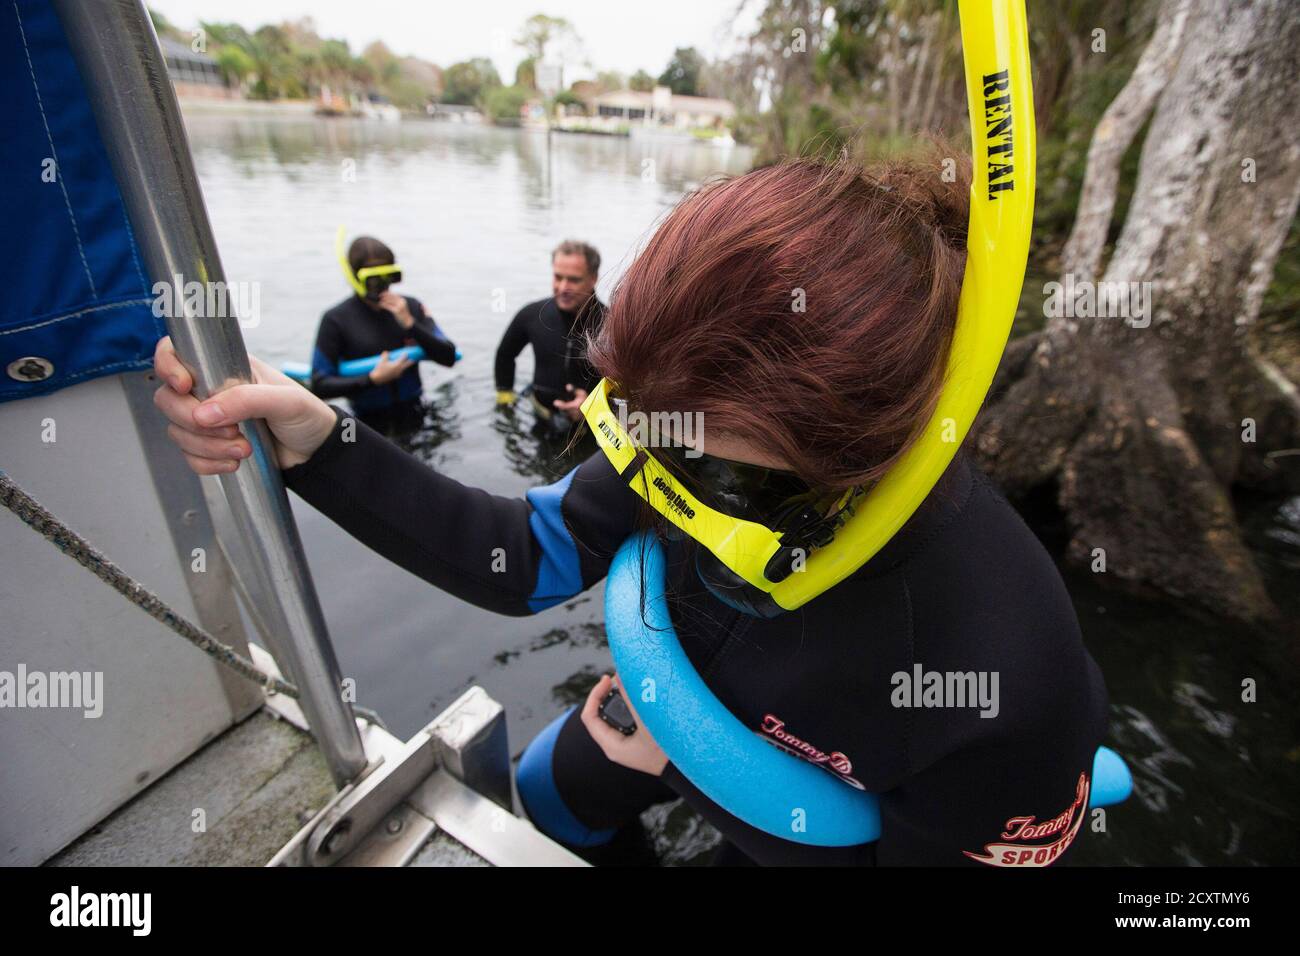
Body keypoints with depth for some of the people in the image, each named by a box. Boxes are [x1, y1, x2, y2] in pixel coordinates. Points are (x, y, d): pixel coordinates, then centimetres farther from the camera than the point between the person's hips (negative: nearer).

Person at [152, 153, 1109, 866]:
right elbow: (527, 557, -21)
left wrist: (690, 772, -24)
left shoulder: (1008, 676, -42)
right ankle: (618, 847, 59)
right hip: (706, 701, 4)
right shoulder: (713, 431, -31)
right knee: (555, 784, 23)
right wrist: (319, 444, -32)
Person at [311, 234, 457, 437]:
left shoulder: (410, 307, -2)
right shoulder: (336, 320, -10)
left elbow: (448, 357, -8)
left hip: (414, 418, 3)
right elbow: (320, 385, -11)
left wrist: (410, 324, -18)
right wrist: (373, 379, -20)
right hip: (368, 424, -2)